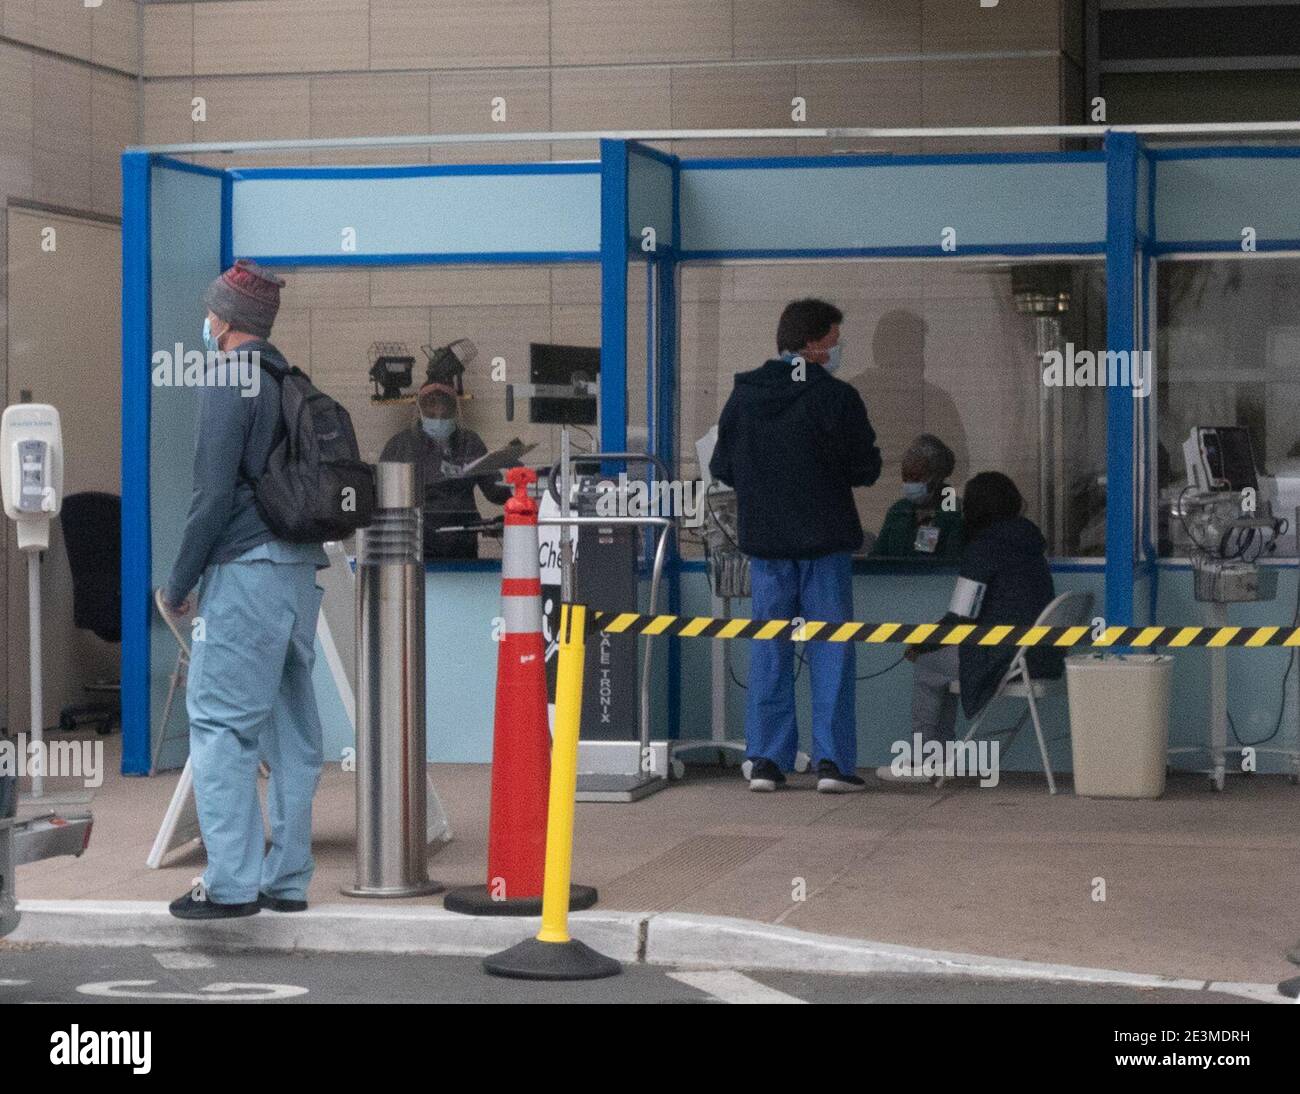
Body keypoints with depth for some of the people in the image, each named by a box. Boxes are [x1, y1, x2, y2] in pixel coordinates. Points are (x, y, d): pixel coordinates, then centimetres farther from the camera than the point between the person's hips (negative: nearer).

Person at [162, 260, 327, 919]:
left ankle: (231, 883, -14)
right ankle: (286, 881, 15)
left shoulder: (229, 382, -8)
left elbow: (215, 491, -14)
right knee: (291, 729, 11)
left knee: (220, 724, -8)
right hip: (301, 568, 9)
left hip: (247, 568, -9)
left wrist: (179, 583, -7)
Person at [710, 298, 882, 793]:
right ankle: (832, 760, -2)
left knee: (769, 649, 9)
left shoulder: (743, 396, 2)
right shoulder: (836, 398, -10)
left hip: (764, 539, 3)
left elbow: (722, 467, 6)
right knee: (831, 648, 2)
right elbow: (867, 469, -6)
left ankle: (766, 759, 6)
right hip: (824, 539, -3)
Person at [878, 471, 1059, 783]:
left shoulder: (983, 548, -12)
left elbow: (960, 620, -13)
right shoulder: (1029, 541, 14)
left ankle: (920, 764, 17)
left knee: (926, 665, 10)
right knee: (945, 661, 26)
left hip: (1006, 661, -9)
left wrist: (920, 644, 5)